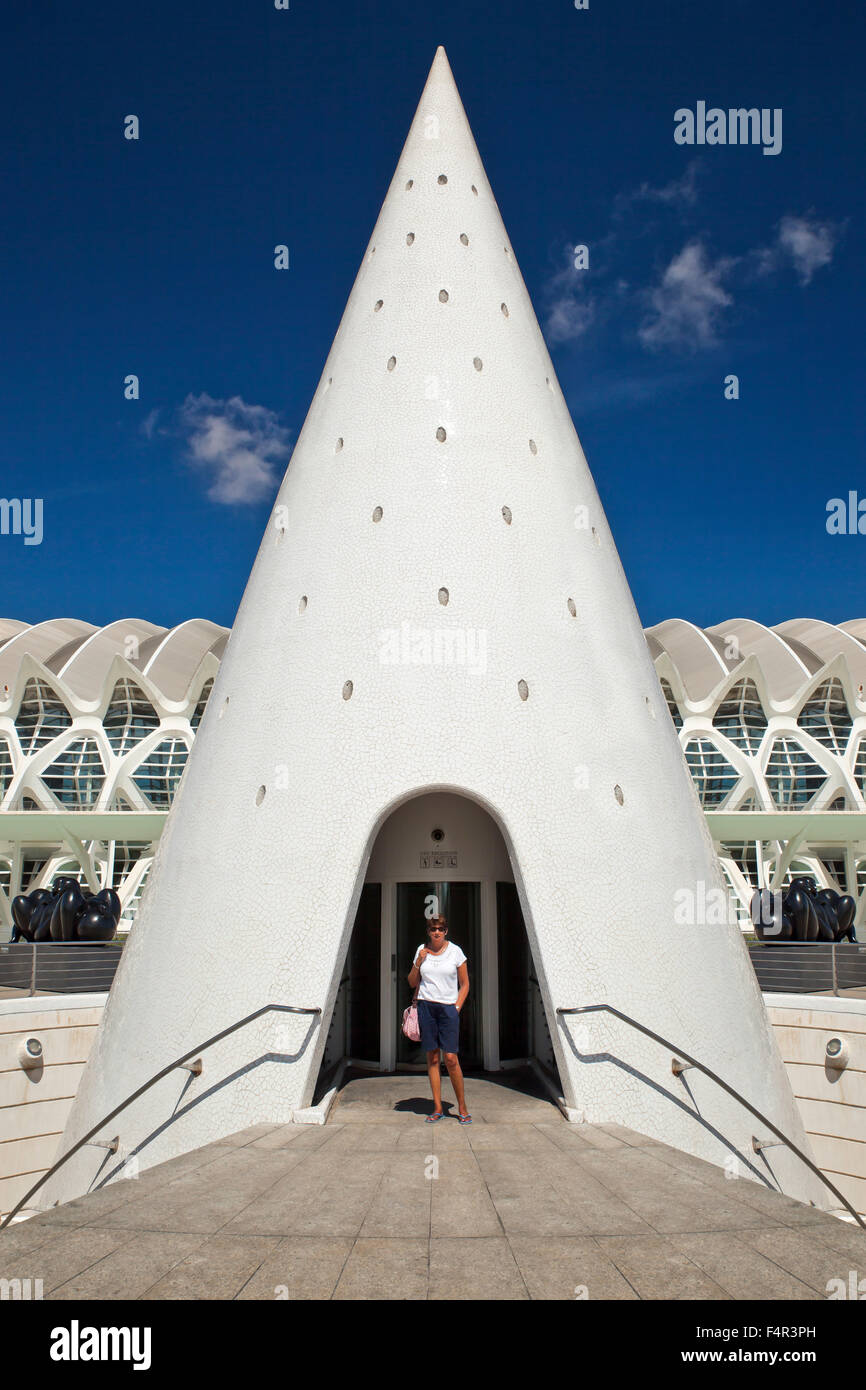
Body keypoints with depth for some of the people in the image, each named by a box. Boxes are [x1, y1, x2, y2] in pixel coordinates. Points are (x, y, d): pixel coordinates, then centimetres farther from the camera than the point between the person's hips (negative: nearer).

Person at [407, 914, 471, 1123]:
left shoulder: (455, 951, 0)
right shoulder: (422, 950, 6)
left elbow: (464, 984, 5)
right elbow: (412, 982, 12)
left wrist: (457, 1008, -4)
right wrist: (419, 962, -3)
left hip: (448, 1008, -2)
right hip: (426, 1006, 2)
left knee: (451, 1058, -7)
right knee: (432, 1058, 4)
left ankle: (462, 1107, 8)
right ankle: (437, 1108, 12)